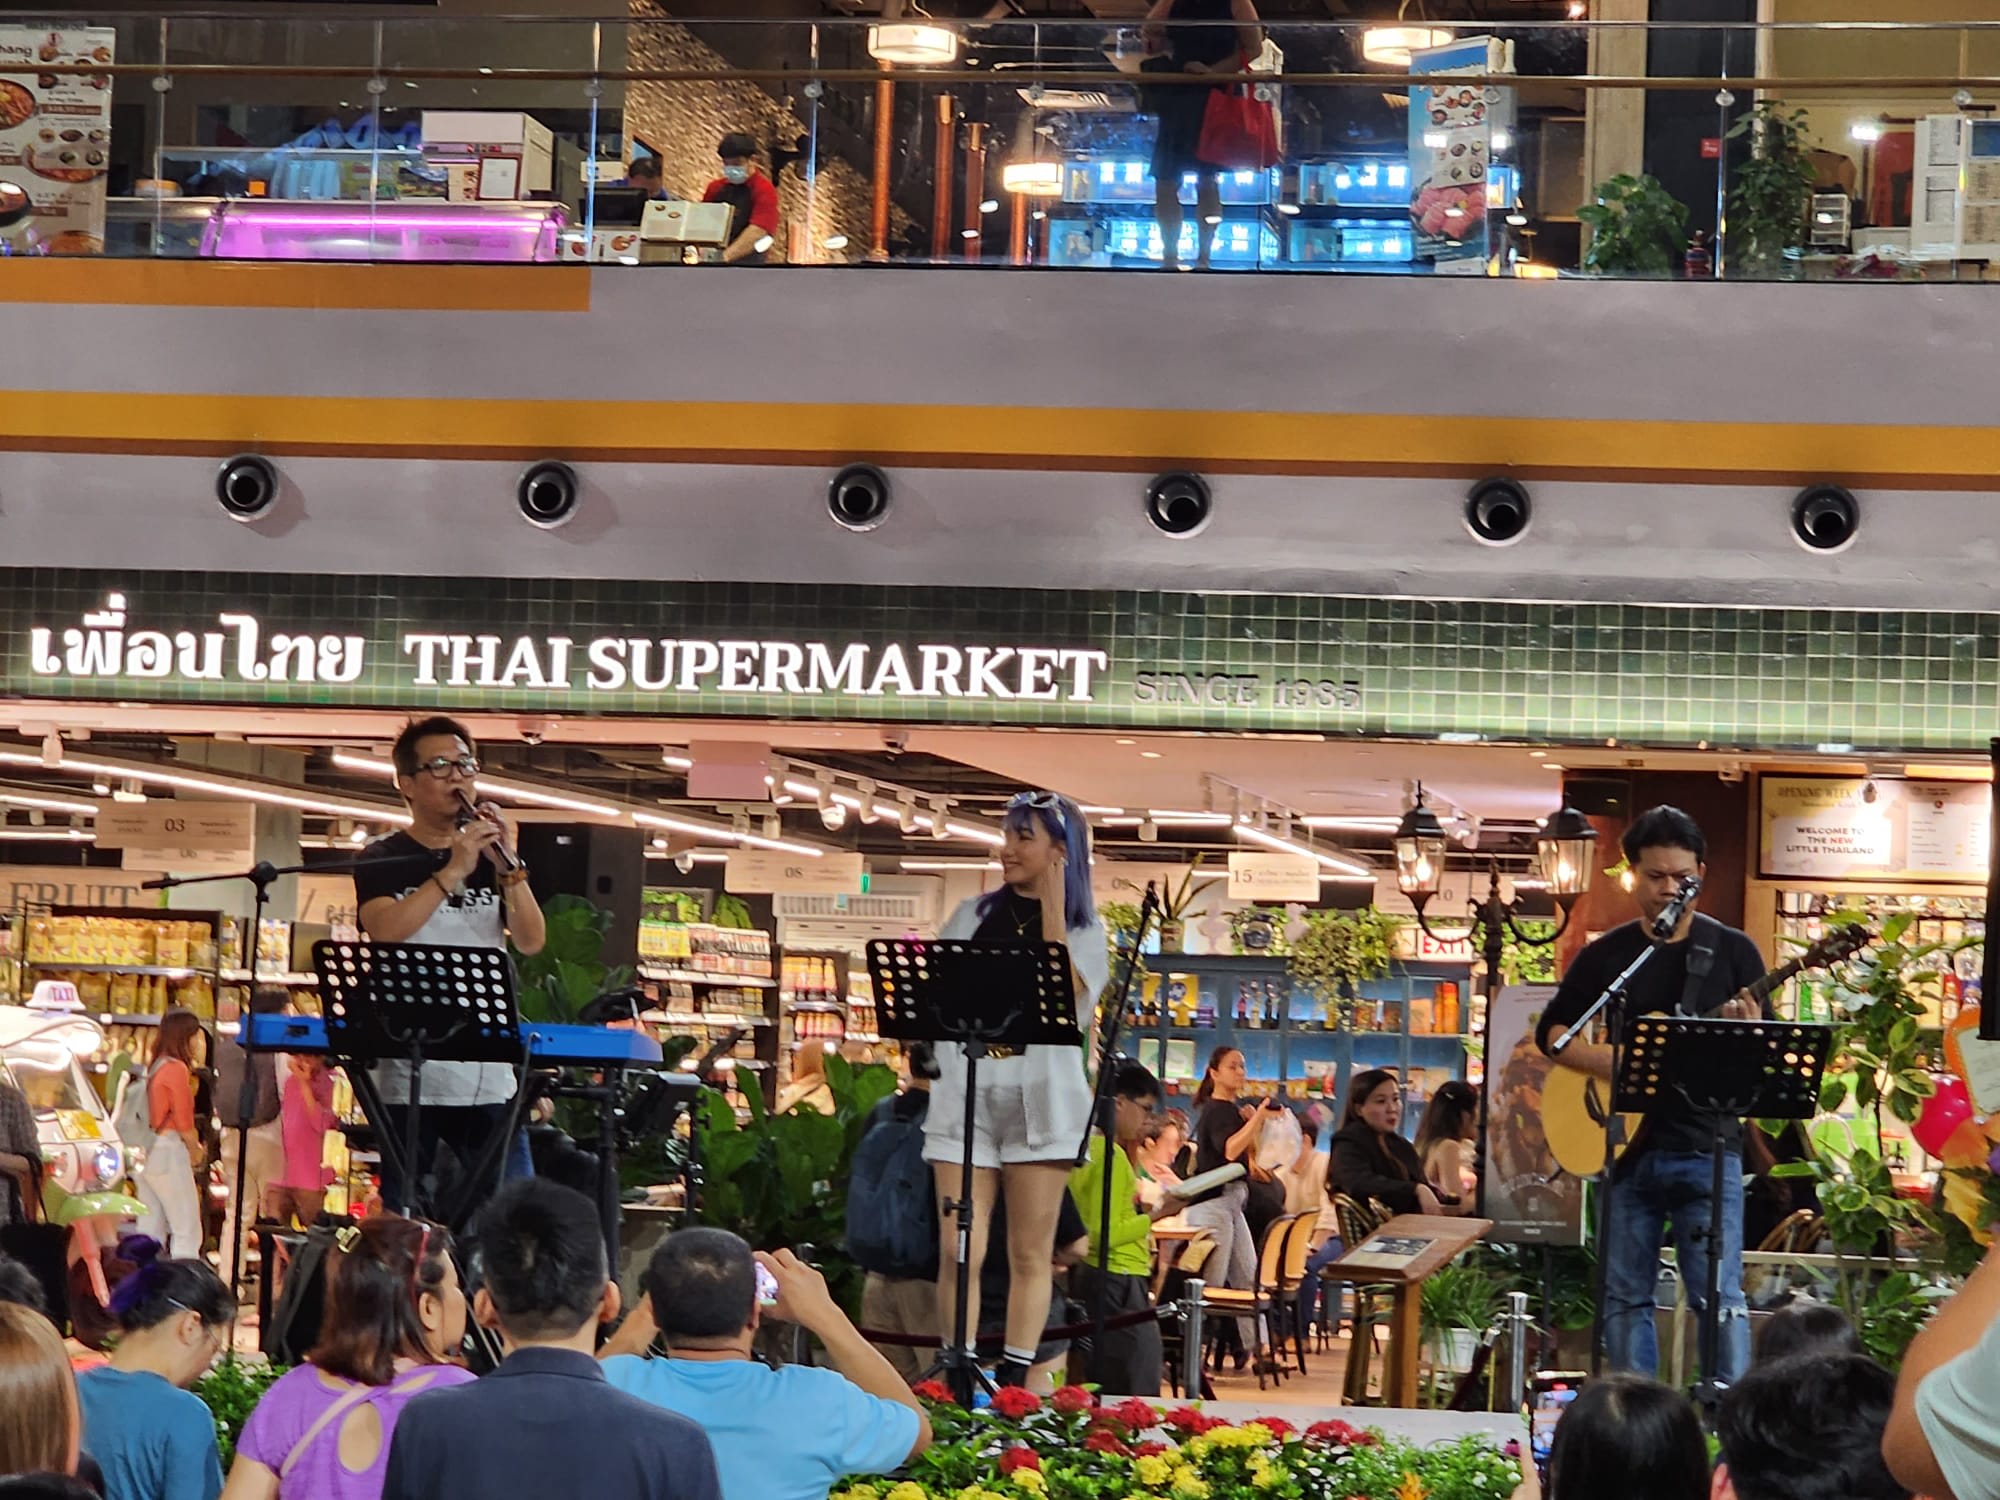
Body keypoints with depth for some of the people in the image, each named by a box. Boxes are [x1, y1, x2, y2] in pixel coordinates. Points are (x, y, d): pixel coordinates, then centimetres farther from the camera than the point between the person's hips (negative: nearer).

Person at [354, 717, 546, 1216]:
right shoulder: (384, 860, 5)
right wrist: (454, 871, -20)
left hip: (488, 1077, 3)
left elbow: (531, 941, 4)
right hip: (408, 1076, -3)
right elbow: (384, 931, -15)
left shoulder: (489, 858, 17)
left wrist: (507, 865, -9)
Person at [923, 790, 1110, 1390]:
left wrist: (1052, 901, -11)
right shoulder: (973, 916, 14)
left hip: (1040, 1101, -2)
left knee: (1030, 1254, 0)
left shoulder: (1084, 928, 6)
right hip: (965, 1095, 2)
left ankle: (1013, 1380, 3)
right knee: (959, 1251, -6)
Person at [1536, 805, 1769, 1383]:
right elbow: (1551, 1031, 11)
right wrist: (1602, 1061, -9)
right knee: (1624, 1295, 7)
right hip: (1625, 1145, 3)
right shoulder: (1606, 955, 8)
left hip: (1707, 1146, -3)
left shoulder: (1732, 950, 3)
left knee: (1719, 1294, -10)